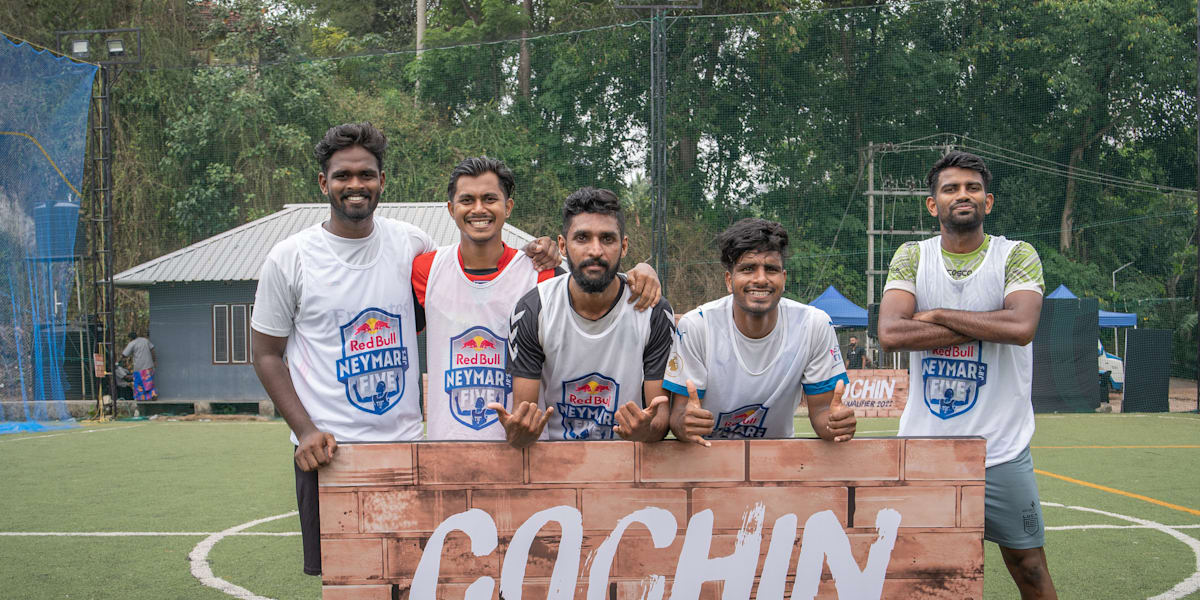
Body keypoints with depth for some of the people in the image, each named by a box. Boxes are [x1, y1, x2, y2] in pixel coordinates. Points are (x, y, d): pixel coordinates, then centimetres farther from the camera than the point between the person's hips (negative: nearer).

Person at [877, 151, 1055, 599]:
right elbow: (890, 333, -13)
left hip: (1000, 449, -1)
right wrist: (981, 327, -14)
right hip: (923, 445, 2)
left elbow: (1021, 326, -20)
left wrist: (936, 315, -13)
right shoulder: (911, 258, 4)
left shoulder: (1017, 256, -1)